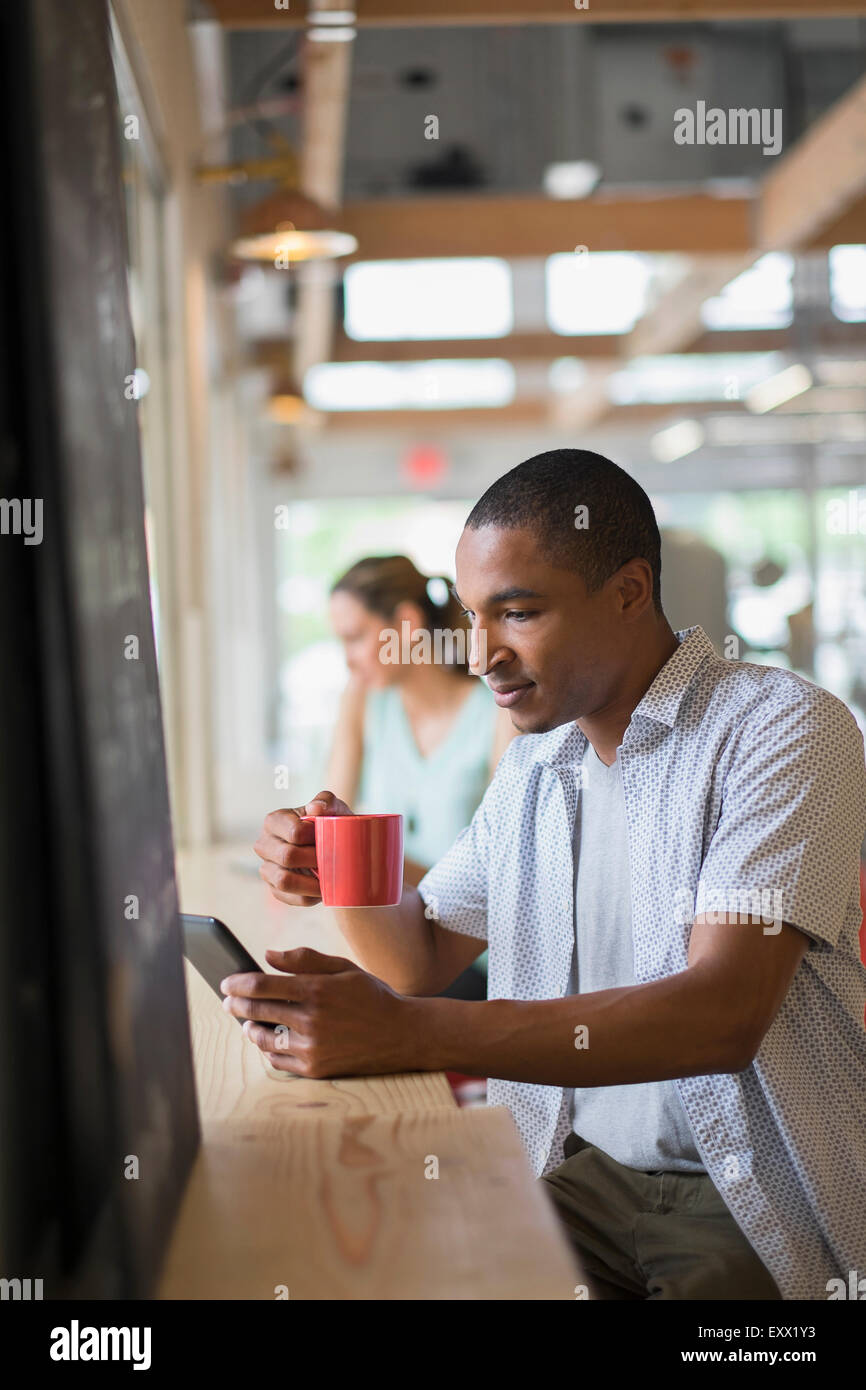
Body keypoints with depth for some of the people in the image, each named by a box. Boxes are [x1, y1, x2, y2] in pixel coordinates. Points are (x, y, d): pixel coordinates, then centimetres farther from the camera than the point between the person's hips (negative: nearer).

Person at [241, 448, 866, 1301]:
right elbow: (423, 955, 18)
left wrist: (408, 1033, -34)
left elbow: (724, 1014, -27)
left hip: (757, 1202, -5)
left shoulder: (784, 727, -14)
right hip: (578, 1173, 6)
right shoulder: (534, 761, 11)